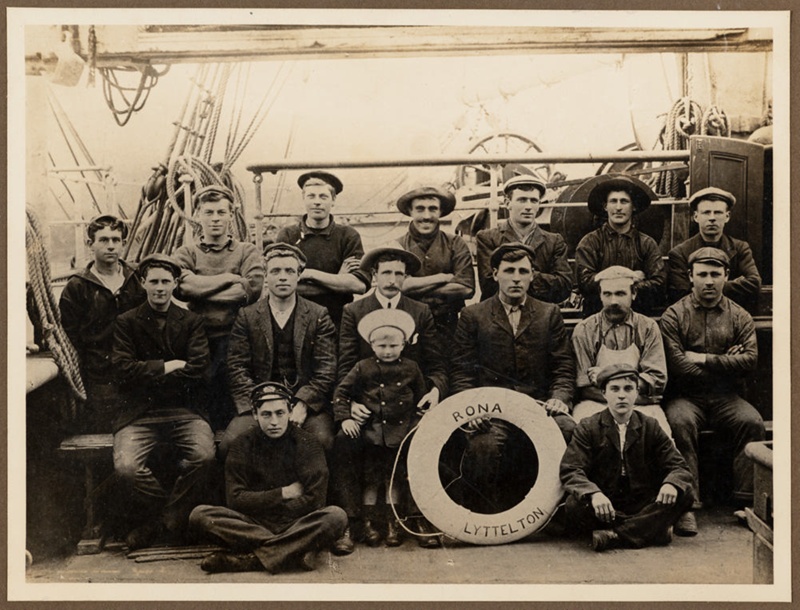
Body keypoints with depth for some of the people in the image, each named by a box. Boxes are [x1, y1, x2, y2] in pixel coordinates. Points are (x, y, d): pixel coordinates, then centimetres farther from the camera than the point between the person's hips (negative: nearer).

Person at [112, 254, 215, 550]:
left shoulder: (191, 322, 10)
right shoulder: (126, 322, 10)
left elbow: (198, 370, -3)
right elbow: (124, 369, -4)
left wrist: (149, 375, -4)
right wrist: (169, 366, -6)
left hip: (183, 409, 0)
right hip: (138, 412, 0)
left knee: (204, 456, -27)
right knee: (126, 467, -26)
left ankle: (172, 517, 0)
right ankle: (162, 514, 4)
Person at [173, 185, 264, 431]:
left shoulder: (247, 252, 15)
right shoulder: (186, 253, 19)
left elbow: (252, 289, -5)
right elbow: (182, 286, -4)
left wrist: (201, 288, -2)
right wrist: (228, 278, -2)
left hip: (233, 336, -1)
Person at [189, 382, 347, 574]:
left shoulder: (306, 443, -1)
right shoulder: (242, 445, 2)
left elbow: (314, 500, -9)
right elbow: (235, 500, -6)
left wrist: (260, 505, -6)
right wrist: (283, 493, -8)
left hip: (296, 523, -1)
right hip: (253, 523, 1)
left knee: (336, 516, -31)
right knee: (199, 515, -23)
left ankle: (249, 558, -30)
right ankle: (296, 550, -29)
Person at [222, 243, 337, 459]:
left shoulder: (319, 316, 7)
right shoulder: (247, 316, 9)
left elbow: (326, 371, 1)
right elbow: (237, 368, 3)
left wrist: (302, 405, -13)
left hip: (307, 402, -1)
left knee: (324, 442, -30)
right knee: (228, 445, -25)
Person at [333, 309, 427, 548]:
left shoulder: (410, 369, 3)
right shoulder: (363, 368, -1)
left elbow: (422, 397, 10)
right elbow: (341, 391, 2)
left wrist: (418, 422, -1)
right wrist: (345, 418, -8)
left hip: (399, 433, 1)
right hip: (371, 433, -1)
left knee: (394, 479, 8)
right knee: (371, 479, 6)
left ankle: (392, 523, 18)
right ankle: (370, 522, 16)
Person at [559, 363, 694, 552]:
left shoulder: (650, 427, 8)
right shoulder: (587, 428, 0)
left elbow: (678, 466, 5)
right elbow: (570, 471, -11)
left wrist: (671, 484, -21)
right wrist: (593, 493, -33)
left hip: (644, 505, 3)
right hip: (603, 507, -3)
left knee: (684, 494, -21)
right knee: (574, 506, -33)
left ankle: (615, 536, -27)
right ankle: (653, 530, -23)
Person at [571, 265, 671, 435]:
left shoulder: (648, 328, 10)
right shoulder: (584, 330, 6)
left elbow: (658, 379, 1)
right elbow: (583, 384, 0)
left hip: (642, 407, 2)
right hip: (595, 404, -1)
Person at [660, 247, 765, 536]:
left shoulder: (740, 316, 11)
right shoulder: (674, 315, 2)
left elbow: (750, 359, -4)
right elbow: (675, 364, -10)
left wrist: (705, 359, -10)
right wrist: (725, 363, -5)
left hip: (726, 398, 2)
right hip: (686, 396, -2)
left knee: (752, 422, -27)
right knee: (680, 422, -33)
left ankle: (746, 501, -19)